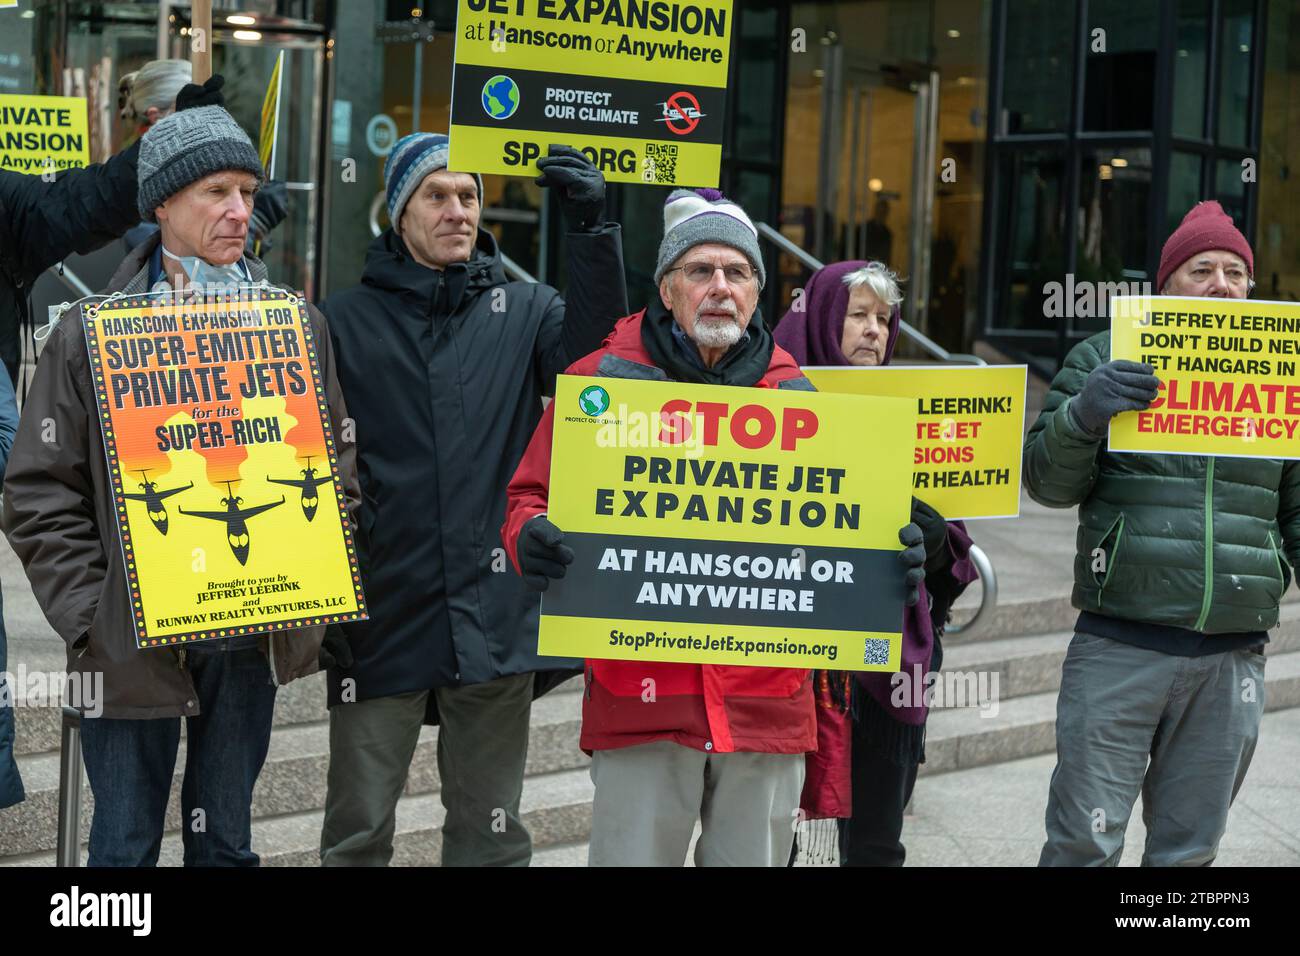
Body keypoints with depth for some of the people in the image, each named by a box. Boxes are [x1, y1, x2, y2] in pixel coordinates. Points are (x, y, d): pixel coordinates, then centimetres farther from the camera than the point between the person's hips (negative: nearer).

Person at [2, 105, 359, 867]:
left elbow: (338, 463, 11)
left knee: (227, 841, 15)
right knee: (126, 846, 6)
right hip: (133, 644, -2)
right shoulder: (93, 334, -3)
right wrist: (91, 615, -10)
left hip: (256, 637, 3)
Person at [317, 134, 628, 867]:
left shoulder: (523, 310, 7)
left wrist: (592, 230, -23)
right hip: (380, 612, -1)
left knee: (490, 833, 11)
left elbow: (594, 356, -12)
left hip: (494, 610, 1)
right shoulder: (346, 321, 3)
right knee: (358, 832, 6)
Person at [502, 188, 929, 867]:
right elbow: (533, 496, 4)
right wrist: (533, 538, -20)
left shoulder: (795, 395, 9)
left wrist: (890, 560, -8)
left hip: (768, 702, 3)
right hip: (640, 698, -2)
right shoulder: (604, 379, 2)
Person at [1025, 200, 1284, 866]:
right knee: (1085, 844, -2)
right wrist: (1083, 415, -18)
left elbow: (1294, 510, 16)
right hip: (1118, 652, -3)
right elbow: (1048, 484, 1)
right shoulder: (1108, 360, 5)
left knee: (1188, 849, 11)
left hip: (1232, 663, 3)